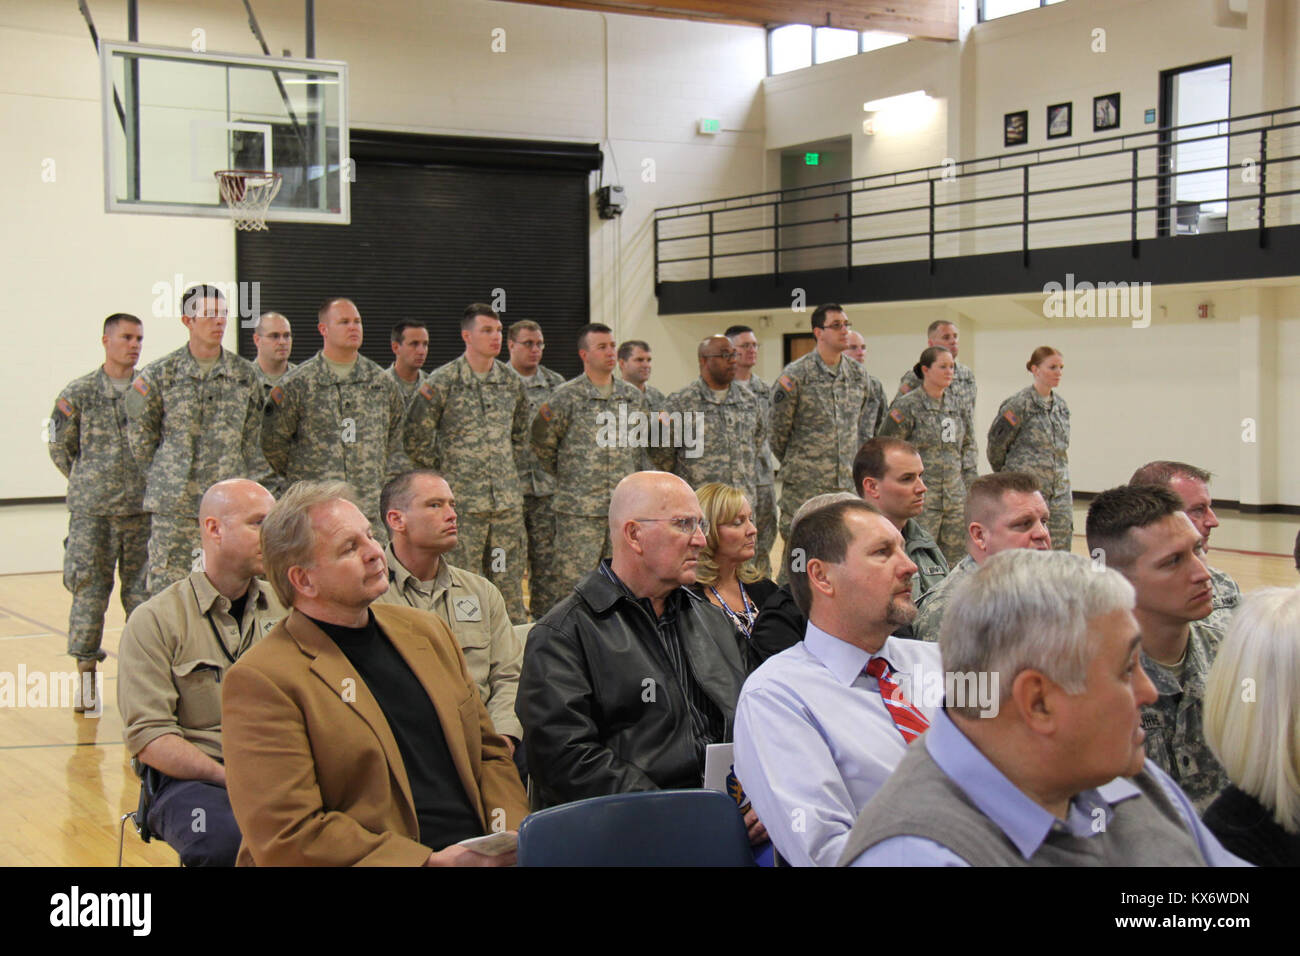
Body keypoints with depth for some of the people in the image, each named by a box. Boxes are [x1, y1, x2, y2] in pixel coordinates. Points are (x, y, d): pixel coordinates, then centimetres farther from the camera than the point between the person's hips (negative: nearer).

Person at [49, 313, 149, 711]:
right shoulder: (78, 393, 1)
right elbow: (60, 447, 9)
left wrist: (148, 484, 7)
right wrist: (90, 485, 10)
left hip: (143, 511, 1)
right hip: (92, 513, -1)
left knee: (143, 591, 5)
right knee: (89, 591, 1)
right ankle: (86, 674, 12)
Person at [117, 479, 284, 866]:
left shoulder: (286, 607, 15)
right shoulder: (155, 620, 1)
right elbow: (148, 736, -6)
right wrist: (232, 779, -17)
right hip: (193, 778, -3)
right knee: (224, 843, -36)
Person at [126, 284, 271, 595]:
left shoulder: (245, 374, 7)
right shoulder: (160, 374, 1)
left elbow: (253, 439, 10)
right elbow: (141, 436, 8)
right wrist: (162, 480, 8)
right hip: (174, 503, -1)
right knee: (166, 589, -1)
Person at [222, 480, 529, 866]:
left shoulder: (426, 630, 17)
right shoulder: (261, 679, -5)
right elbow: (286, 839, -10)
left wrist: (510, 836, 3)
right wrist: (429, 862, -14)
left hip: (479, 857, 6)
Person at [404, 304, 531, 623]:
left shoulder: (511, 381, 8)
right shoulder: (442, 381, -6)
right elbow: (416, 436, -2)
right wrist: (440, 474, -1)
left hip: (508, 500, 4)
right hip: (461, 501, -4)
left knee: (510, 583, 8)